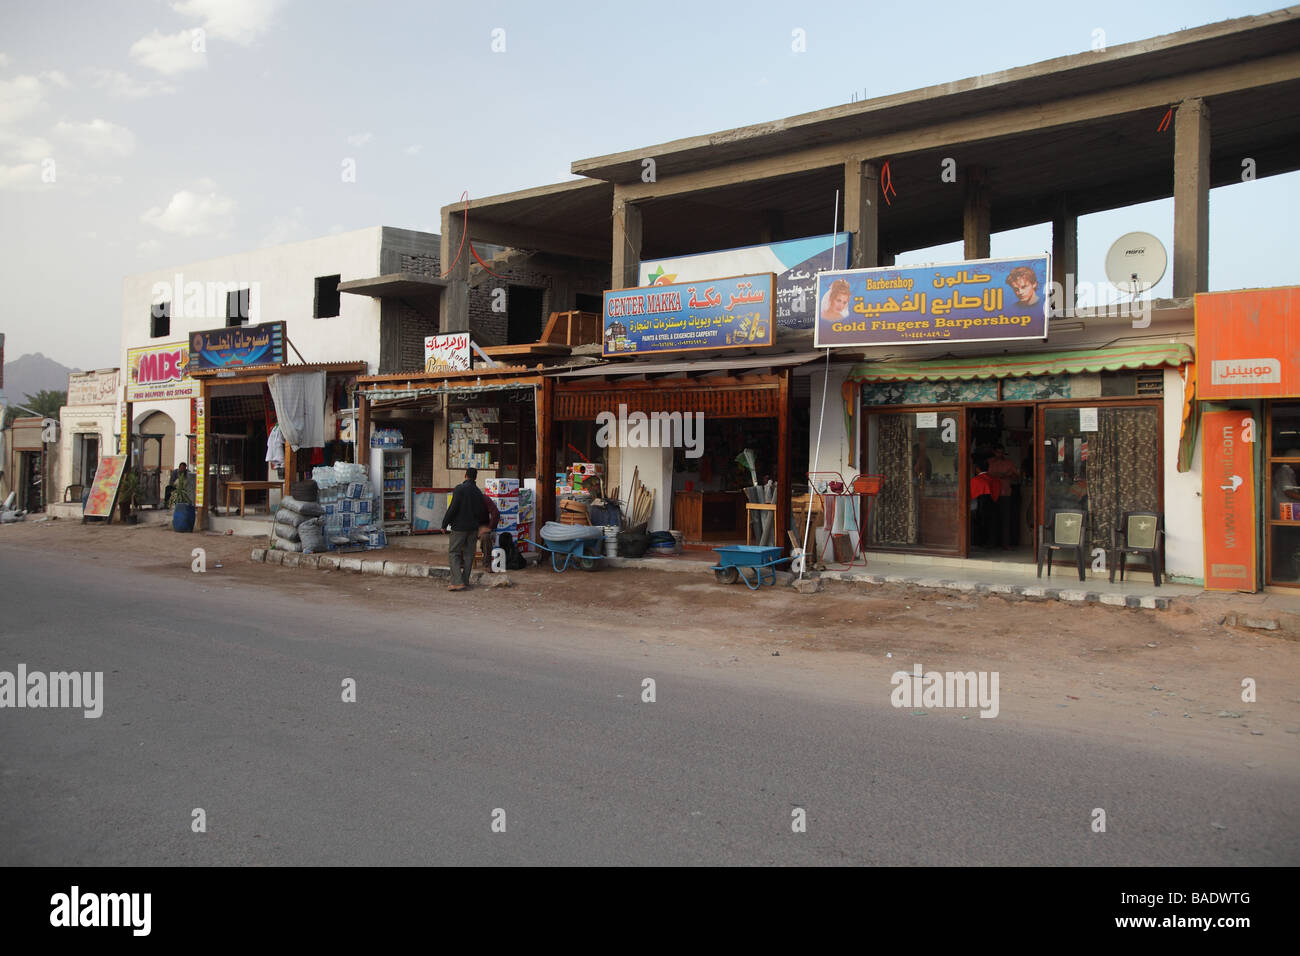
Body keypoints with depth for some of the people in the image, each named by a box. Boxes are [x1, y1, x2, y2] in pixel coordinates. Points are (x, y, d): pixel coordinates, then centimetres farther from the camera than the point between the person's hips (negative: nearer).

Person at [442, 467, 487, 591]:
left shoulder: (459, 489, -10)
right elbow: (483, 512, 15)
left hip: (459, 526, -6)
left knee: (453, 553, -1)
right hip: (473, 527, 6)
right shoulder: (478, 492, 9)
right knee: (468, 554, 10)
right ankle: (465, 581, 12)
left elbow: (453, 507, -15)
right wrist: (482, 527, 27)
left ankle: (458, 582, -12)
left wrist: (445, 523, -7)